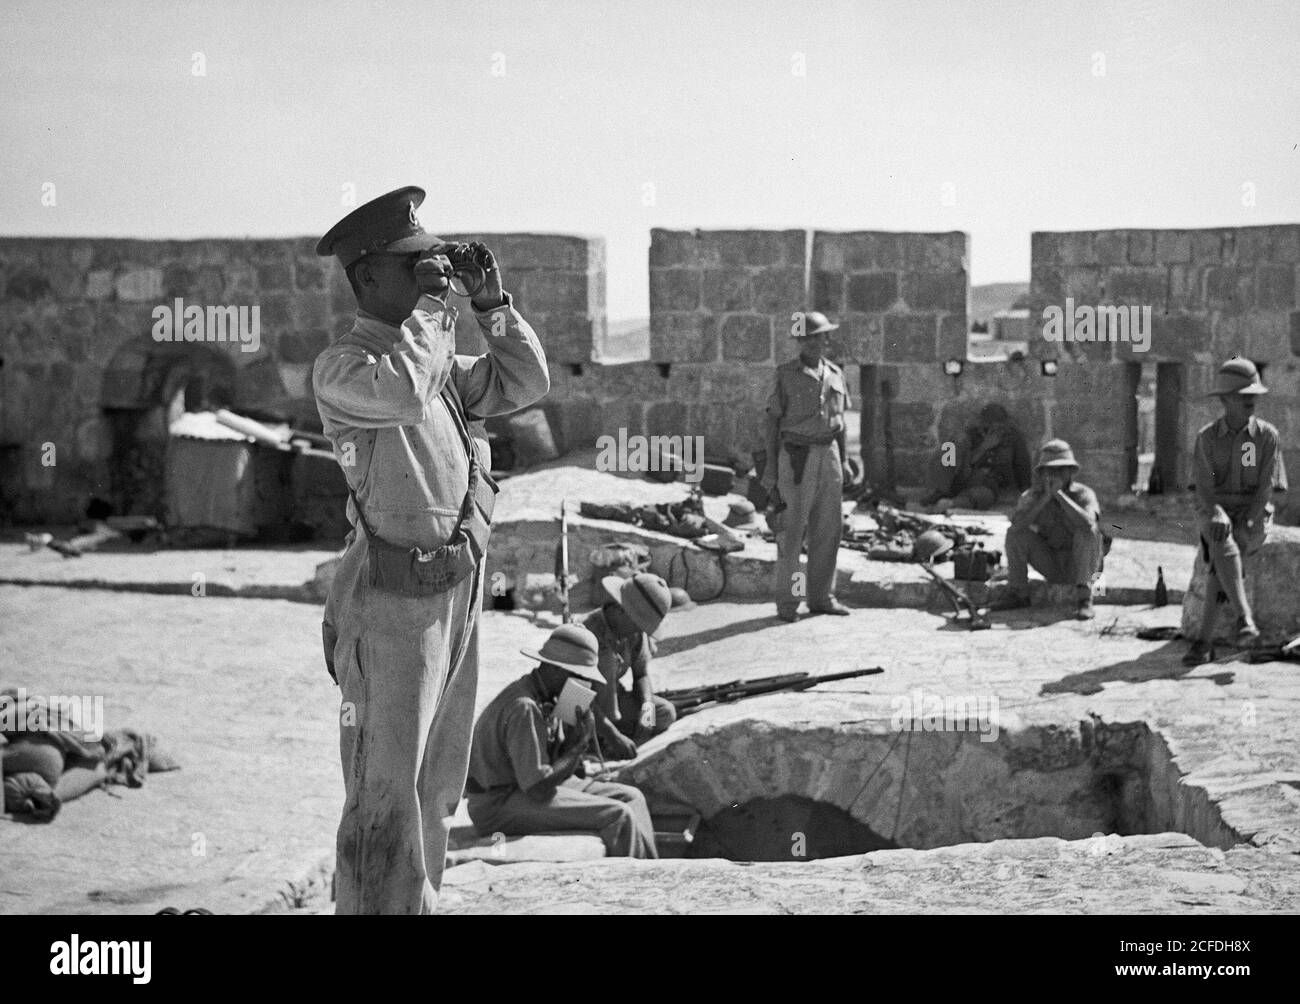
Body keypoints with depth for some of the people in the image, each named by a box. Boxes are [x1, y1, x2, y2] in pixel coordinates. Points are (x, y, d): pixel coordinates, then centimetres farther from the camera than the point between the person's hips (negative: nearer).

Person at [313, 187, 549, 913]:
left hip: (457, 595, 9)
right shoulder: (342, 367, -11)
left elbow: (527, 384, 13)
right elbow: (403, 393, -31)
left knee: (436, 786, 17)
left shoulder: (438, 359, 14)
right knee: (385, 793, -5)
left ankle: (420, 904, 28)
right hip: (392, 603, -8)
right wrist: (430, 305, -18)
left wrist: (493, 304, 3)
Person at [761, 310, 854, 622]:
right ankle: (786, 600, 0)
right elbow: (773, 420, -4)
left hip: (828, 455, 5)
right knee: (792, 529, -5)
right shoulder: (786, 375, -5)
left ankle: (821, 596, 14)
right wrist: (770, 467, -8)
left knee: (827, 529, 6)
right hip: (796, 456, -5)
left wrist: (843, 461, 12)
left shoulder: (834, 374, 9)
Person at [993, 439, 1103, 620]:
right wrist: (1045, 498, -31)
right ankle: (1017, 593, -7)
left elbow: (1087, 523, -39)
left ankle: (1084, 600, -28)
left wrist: (1058, 493, -35)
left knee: (1086, 530, -32)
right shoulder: (1032, 496, -7)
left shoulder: (1084, 494, -16)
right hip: (1051, 565, 3)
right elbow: (1017, 524, -27)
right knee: (1015, 533, -17)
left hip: (1080, 565, -3)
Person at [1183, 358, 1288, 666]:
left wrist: (1247, 524, -20)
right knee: (1222, 544, -36)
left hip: (1252, 516, 0)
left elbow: (1265, 489, -4)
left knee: (1221, 559, -29)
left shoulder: (1267, 436, 1)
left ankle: (1204, 640, -32)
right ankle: (1244, 618, -47)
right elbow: (1204, 487, -6)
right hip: (1215, 513, 0)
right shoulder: (1207, 437, 3)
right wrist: (1217, 514, -28)